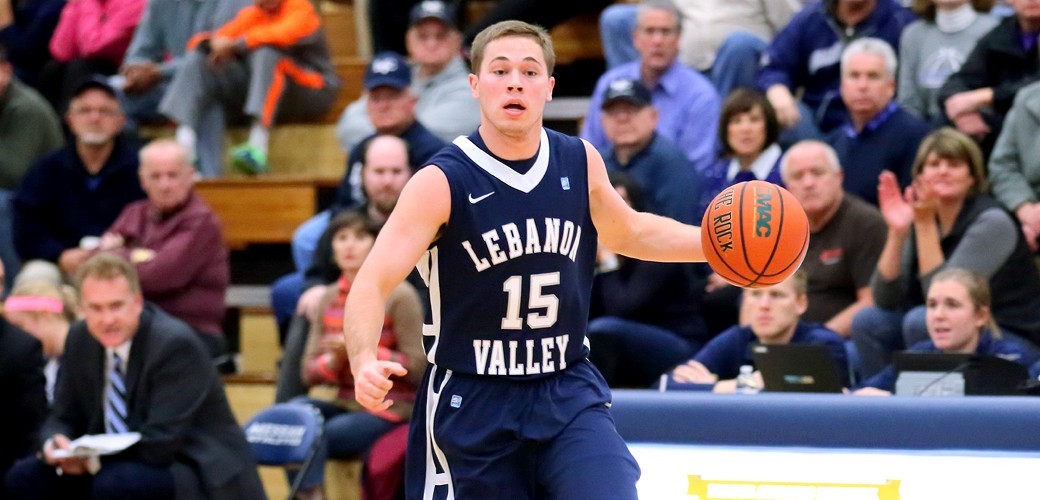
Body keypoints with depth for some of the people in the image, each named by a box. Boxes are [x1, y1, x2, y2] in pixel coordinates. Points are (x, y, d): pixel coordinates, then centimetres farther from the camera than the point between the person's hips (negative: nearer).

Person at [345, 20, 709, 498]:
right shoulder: (441, 182, -14)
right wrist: (365, 364, -39)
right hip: (472, 404, -3)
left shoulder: (581, 163, 1)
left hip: (568, 392, 3)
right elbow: (371, 285, -20)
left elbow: (629, 232, 22)